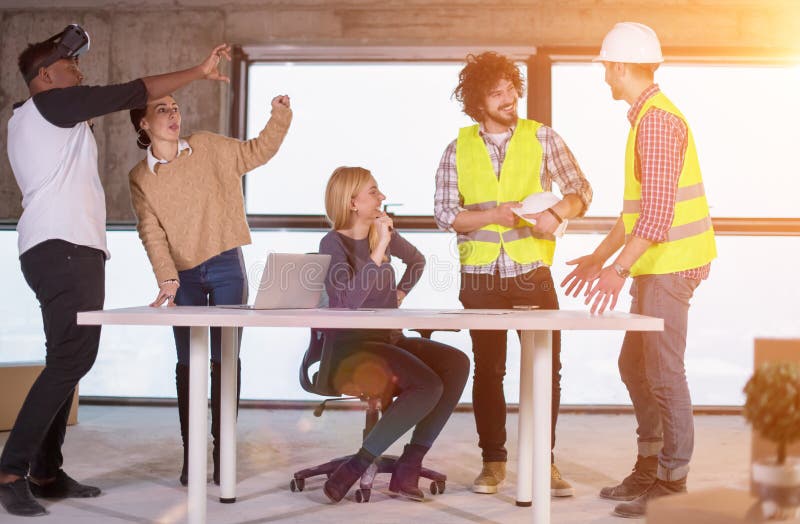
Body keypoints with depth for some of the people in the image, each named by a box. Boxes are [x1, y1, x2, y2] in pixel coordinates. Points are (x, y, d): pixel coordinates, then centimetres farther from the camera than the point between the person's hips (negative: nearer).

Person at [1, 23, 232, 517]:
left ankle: (46, 472, 10)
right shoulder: (51, 103, -4)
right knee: (70, 361, -15)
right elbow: (132, 93, -6)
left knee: (70, 360, 8)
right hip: (64, 250, -10)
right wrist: (198, 72, 1)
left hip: (67, 252, 10)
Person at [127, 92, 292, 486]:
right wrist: (167, 281, -19)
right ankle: (191, 456, 12)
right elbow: (151, 233, -8)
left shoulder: (209, 148, 2)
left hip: (225, 267, 0)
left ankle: (222, 454, 8)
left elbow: (258, 151, 10)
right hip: (184, 276, 0)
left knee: (225, 360, 0)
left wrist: (280, 115, -5)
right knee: (188, 364, 3)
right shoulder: (140, 178, 0)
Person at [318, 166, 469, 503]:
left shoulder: (383, 232, 10)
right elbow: (348, 300, -27)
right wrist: (379, 250, -27)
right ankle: (355, 469, -20)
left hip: (389, 339, 7)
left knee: (457, 363, -17)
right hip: (351, 348, -7)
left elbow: (417, 261, 31)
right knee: (429, 385, -28)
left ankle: (408, 468, -16)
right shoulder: (333, 243, -11)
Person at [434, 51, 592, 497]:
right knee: (488, 371, 8)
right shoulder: (459, 149, 3)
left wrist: (556, 213, -17)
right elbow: (445, 215, -1)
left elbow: (582, 190, 3)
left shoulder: (542, 138, 2)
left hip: (533, 274, 0)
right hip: (481, 278, 1)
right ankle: (494, 461, 20)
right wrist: (494, 215, -16)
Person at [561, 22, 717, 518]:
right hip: (656, 266, 10)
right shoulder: (646, 117, 16)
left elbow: (658, 211, -24)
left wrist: (619, 270, -27)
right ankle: (650, 467, 26)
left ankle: (672, 482, 4)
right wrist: (599, 257, 24)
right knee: (634, 365, 16)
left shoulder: (657, 120, -16)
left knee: (663, 373, -5)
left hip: (671, 265, -10)